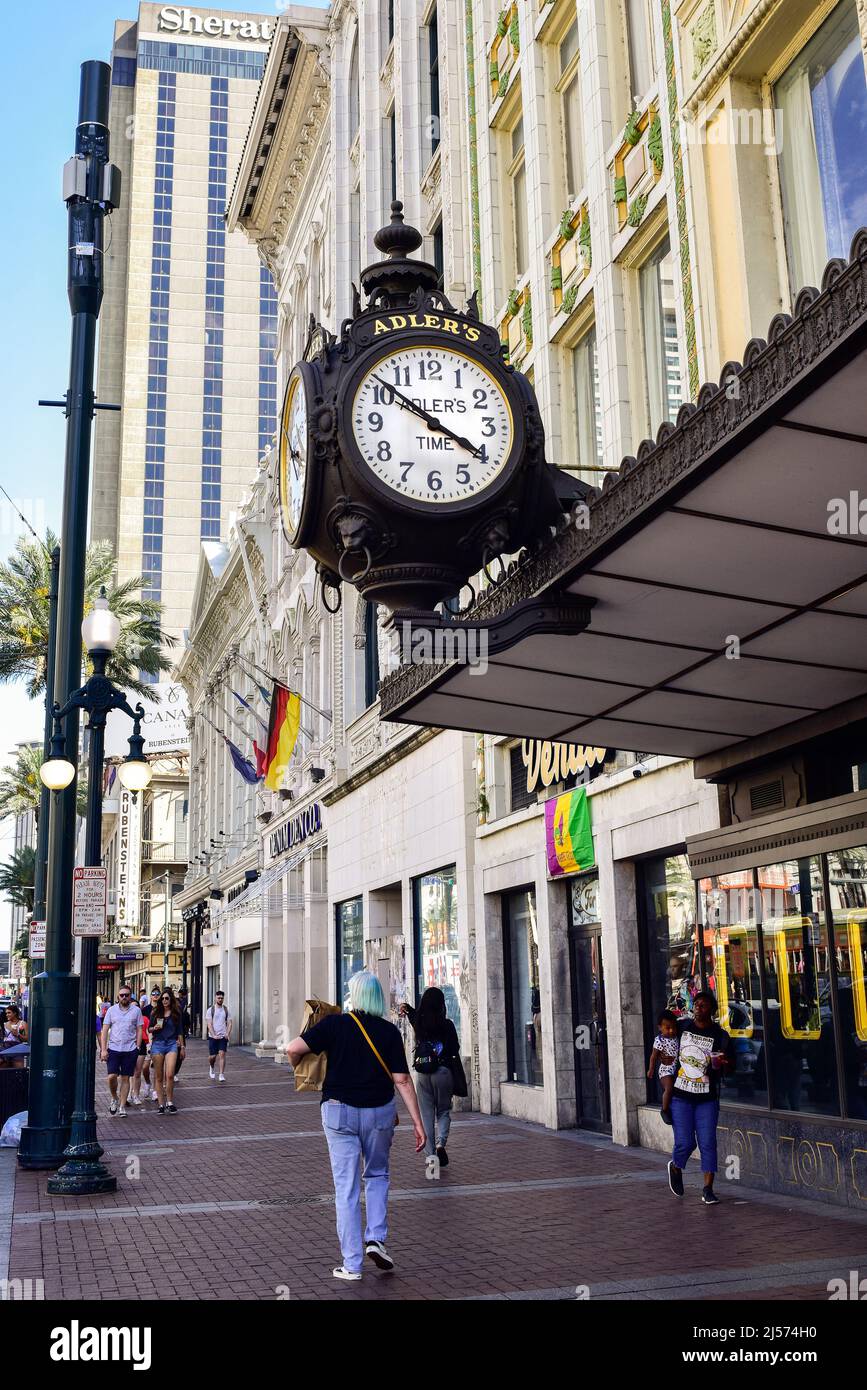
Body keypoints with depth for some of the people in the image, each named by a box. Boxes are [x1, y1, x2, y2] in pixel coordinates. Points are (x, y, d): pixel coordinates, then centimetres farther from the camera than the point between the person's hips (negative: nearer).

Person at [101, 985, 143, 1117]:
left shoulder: (136, 1010, 4)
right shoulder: (112, 1010, 5)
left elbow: (139, 1030, 7)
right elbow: (104, 1030, 4)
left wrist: (137, 1048, -1)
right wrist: (103, 1049, -4)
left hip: (130, 1049, 0)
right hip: (113, 1048, 0)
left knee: (125, 1078, 3)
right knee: (112, 1076, -9)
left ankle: (122, 1106, 11)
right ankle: (114, 1098, 18)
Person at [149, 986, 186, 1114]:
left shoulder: (176, 1013, 5)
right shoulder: (155, 1013, 7)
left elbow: (180, 1031, 11)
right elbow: (149, 1029, 15)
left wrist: (182, 1047, 11)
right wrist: (154, 1028, -7)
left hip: (172, 1044, -1)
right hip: (157, 1044, 1)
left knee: (170, 1075, -15)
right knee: (159, 1077, 3)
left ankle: (170, 1103, -1)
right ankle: (161, 1104, 9)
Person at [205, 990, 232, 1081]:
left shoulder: (226, 1010, 7)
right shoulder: (211, 1010, 0)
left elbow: (229, 1023, 5)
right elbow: (209, 1024, -6)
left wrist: (228, 1034, -10)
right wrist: (214, 1035, -17)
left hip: (223, 1036, 1)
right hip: (213, 1037, -1)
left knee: (222, 1054, -10)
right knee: (212, 1056, 3)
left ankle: (221, 1075, -10)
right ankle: (211, 1067, 36)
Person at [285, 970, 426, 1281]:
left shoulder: (334, 1024, -7)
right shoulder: (389, 1031, -4)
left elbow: (294, 1048, -16)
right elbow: (402, 1080, -6)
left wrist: (297, 1066, 7)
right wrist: (417, 1123, -3)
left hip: (339, 1112, -1)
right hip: (380, 1113, 1)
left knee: (346, 1187, 5)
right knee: (377, 1175, 23)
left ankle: (352, 1264, 7)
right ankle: (376, 1238, 8)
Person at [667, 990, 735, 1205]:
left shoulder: (720, 1036, -3)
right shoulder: (682, 1025, 1)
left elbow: (731, 1067, 1)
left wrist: (723, 1062, -22)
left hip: (707, 1099, 0)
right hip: (680, 1097, 0)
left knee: (708, 1143, -5)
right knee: (685, 1142, -3)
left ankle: (708, 1190, 4)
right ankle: (675, 1168, 29)